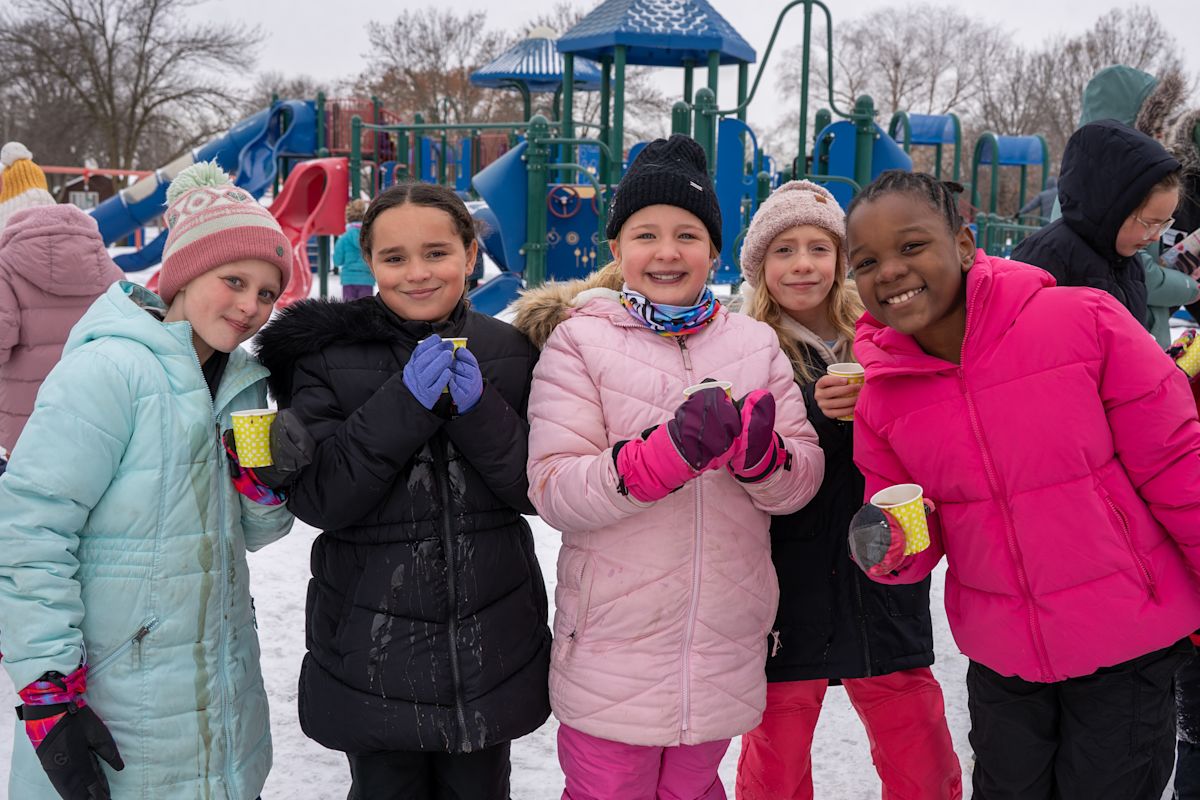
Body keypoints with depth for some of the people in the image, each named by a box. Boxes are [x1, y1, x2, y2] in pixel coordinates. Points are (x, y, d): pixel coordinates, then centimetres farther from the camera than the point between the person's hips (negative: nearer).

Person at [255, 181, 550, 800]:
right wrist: (404, 403, -22)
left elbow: (538, 487, -3)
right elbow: (317, 499, -13)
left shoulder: (508, 351, 1)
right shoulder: (327, 355, -5)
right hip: (373, 650, -2)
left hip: (491, 648, 2)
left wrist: (478, 409, -19)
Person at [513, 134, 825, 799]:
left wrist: (760, 453, -22)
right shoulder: (578, 340, -6)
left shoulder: (755, 344, 4)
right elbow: (553, 491, -15)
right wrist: (667, 451, -29)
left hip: (724, 653, 3)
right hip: (613, 650, -3)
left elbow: (803, 481, 0)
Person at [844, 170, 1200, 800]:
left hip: (1129, 651, -3)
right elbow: (915, 533, 5)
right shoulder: (880, 398, -6)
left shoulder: (1085, 321, -17)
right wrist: (888, 549, -18)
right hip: (1000, 659, 3)